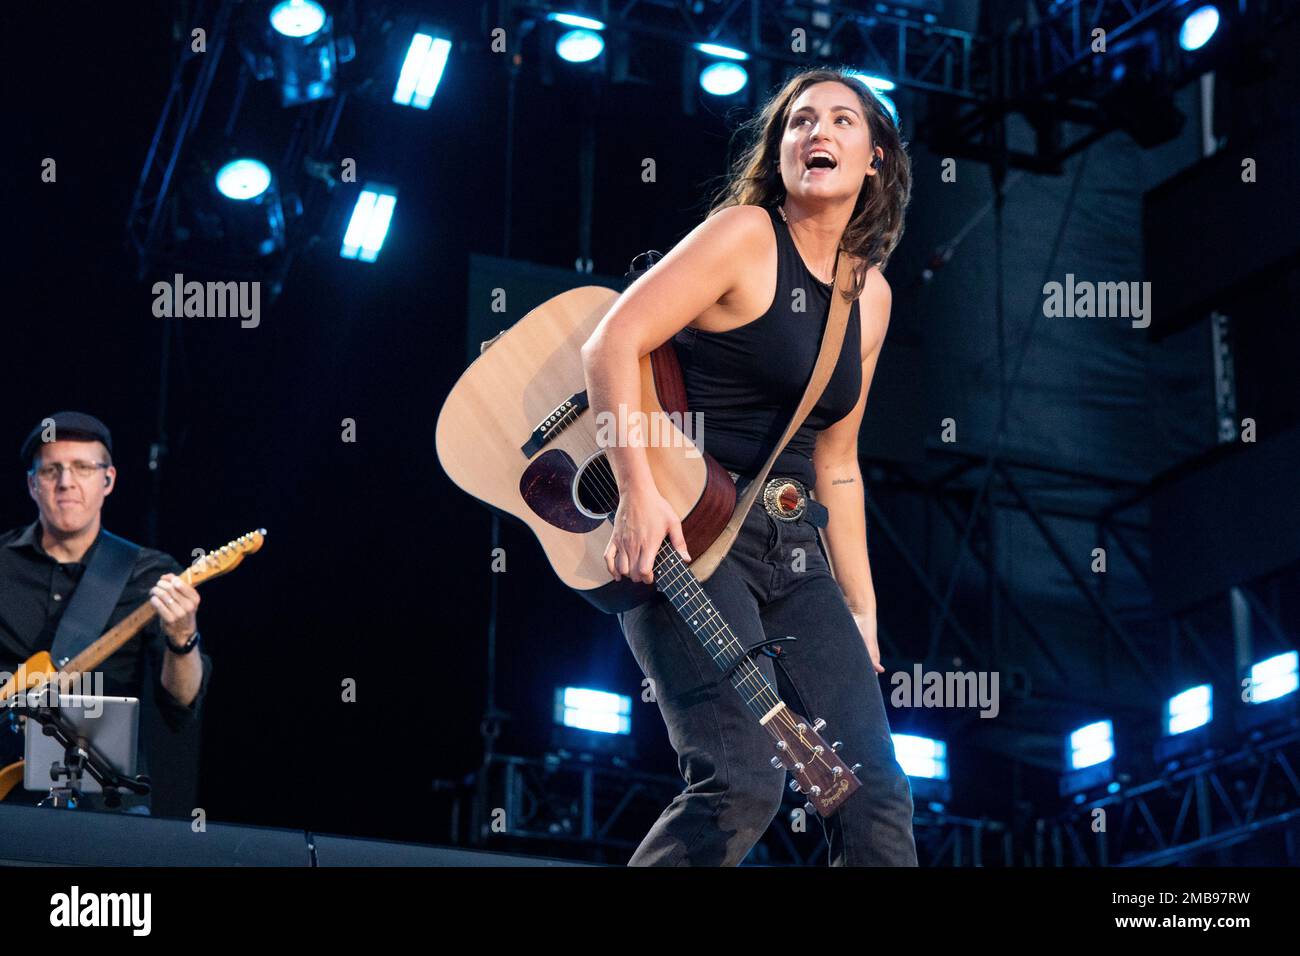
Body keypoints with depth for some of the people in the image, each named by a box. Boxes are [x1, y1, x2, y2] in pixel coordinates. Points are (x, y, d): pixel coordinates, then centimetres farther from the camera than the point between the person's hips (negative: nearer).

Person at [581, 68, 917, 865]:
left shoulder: (869, 293, 16)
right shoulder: (745, 236, -5)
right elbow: (612, 341, -15)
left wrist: (861, 607, 20)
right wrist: (639, 493, -25)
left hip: (795, 551, 7)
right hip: (686, 532, -7)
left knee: (878, 794, -1)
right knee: (743, 782, -22)